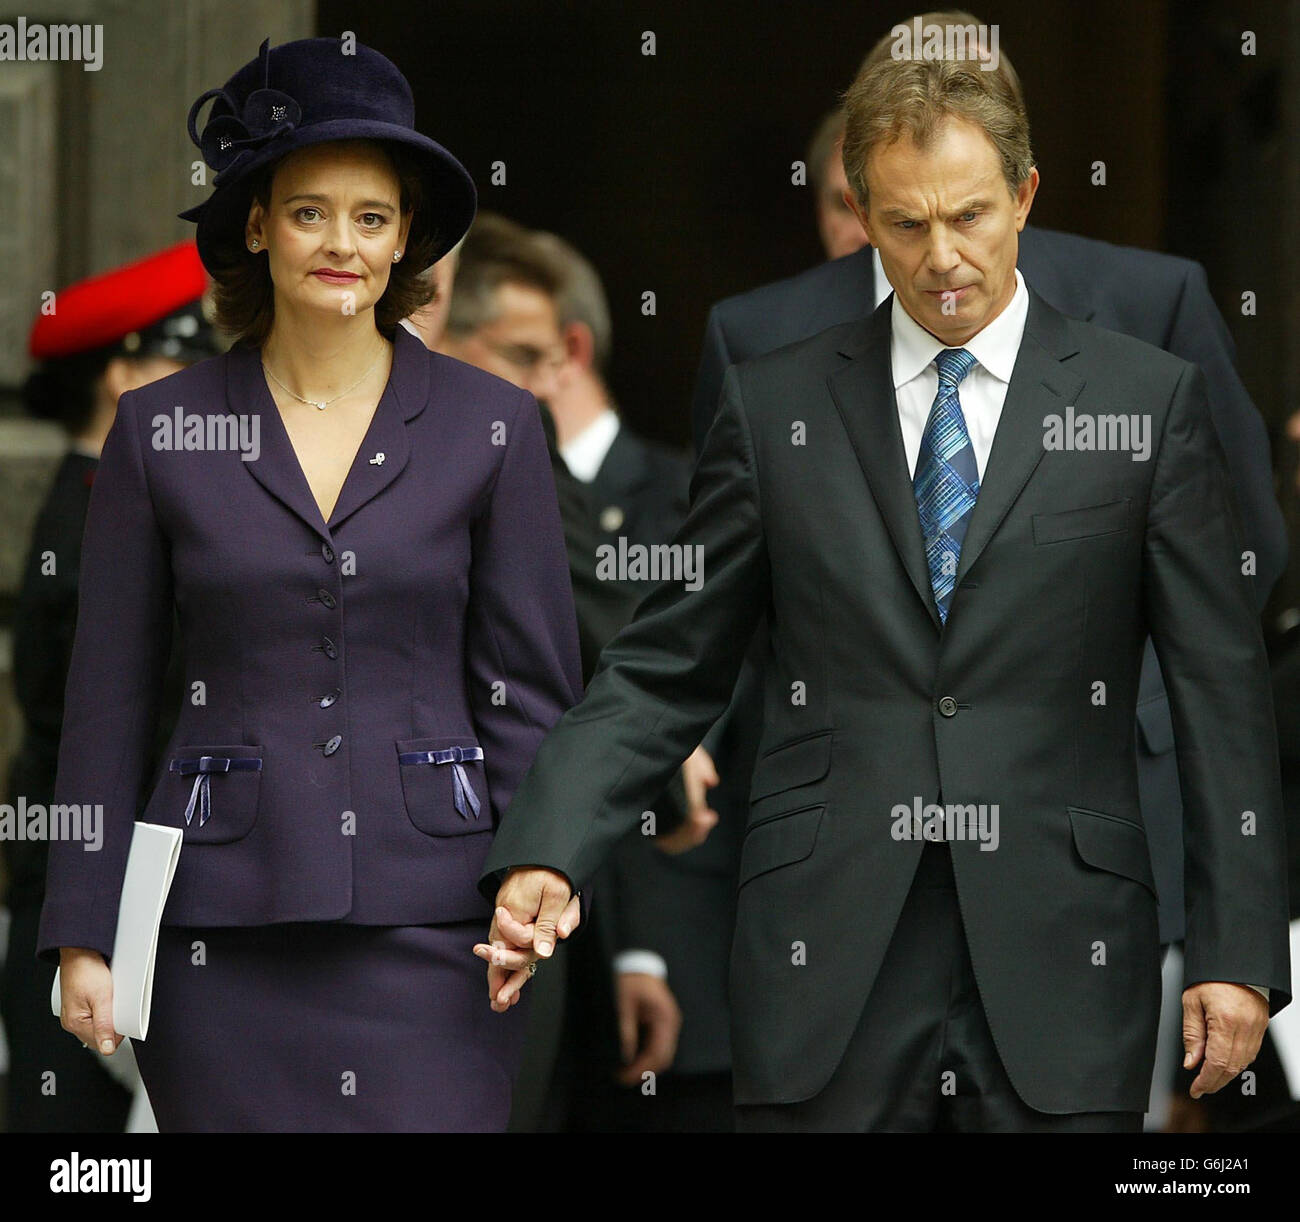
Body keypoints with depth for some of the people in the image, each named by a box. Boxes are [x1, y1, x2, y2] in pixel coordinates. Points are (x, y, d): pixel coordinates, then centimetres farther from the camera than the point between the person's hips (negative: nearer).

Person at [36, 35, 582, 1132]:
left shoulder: (490, 426, 6)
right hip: (224, 935, 1)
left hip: (427, 915, -1)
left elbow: (532, 686, 6)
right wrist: (85, 935, 3)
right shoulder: (160, 432, 6)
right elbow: (108, 699, 8)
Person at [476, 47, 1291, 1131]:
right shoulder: (776, 406, 9)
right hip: (828, 960, 1)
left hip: (1058, 956, -1)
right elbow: (667, 668, 8)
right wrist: (544, 855, -7)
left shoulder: (1151, 401, 6)